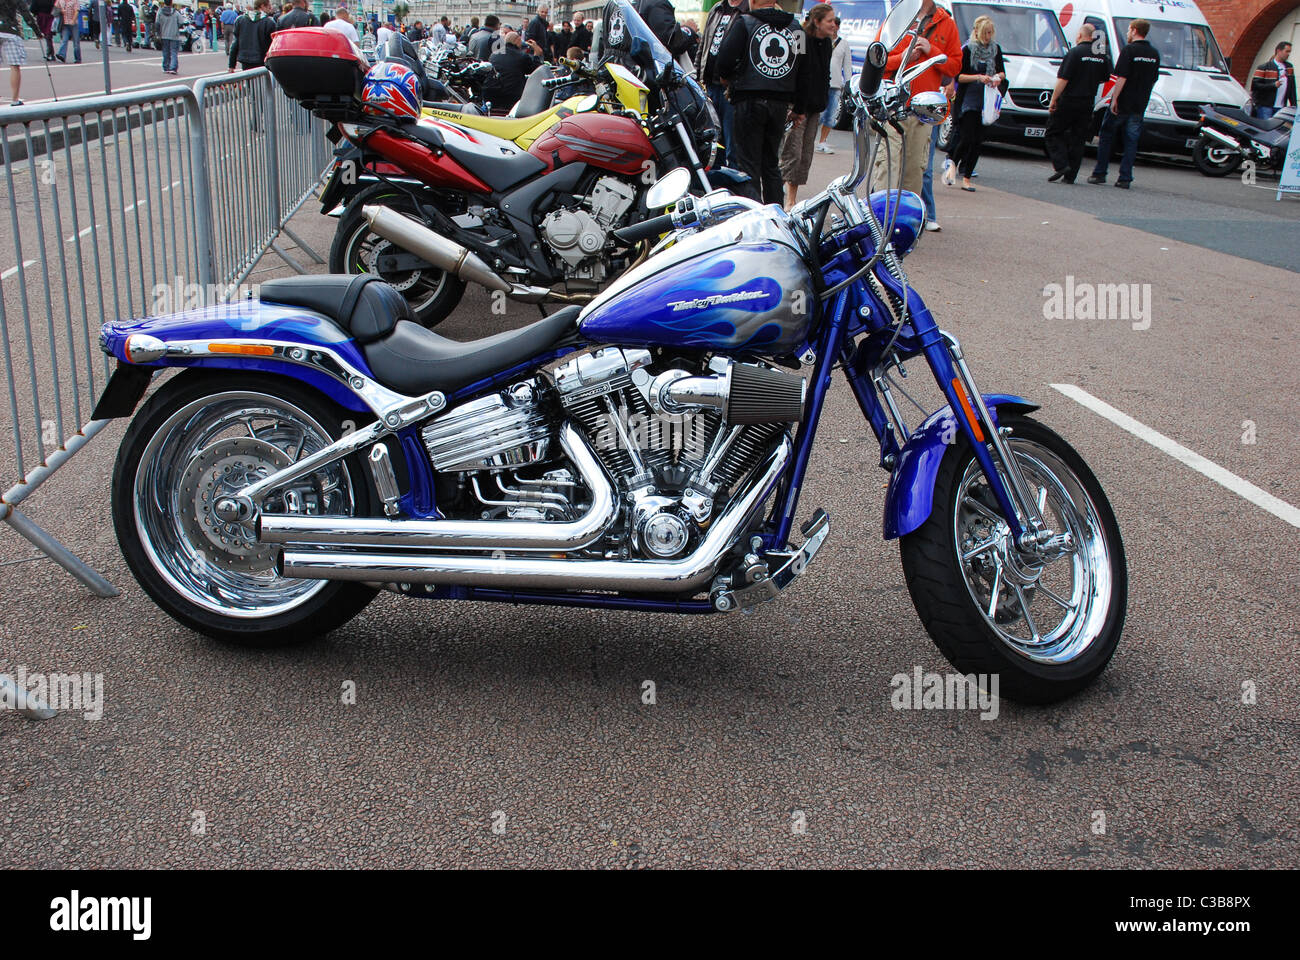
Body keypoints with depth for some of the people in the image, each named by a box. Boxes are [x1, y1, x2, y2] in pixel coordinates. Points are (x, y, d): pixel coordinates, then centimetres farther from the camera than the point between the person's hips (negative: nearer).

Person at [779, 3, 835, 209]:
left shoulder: (826, 43, 12)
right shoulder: (802, 41, -13)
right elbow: (800, 77, -17)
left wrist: (822, 103, 10)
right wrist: (797, 109, -18)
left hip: (813, 107, 8)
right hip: (796, 106, -8)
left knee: (806, 155, 7)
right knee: (792, 152, -11)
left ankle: (792, 199, 12)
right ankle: (788, 202, -10)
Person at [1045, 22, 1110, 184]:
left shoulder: (1075, 52, -10)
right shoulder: (1102, 56, 8)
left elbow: (1063, 79, -15)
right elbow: (1104, 79, 19)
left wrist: (1053, 100, -10)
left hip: (1068, 102, -6)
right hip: (1088, 104, 6)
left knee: (1053, 134, 5)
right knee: (1078, 140, 9)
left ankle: (1061, 165, -11)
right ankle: (1070, 175, 8)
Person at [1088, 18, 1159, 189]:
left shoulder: (1129, 49, -10)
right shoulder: (1154, 53, 10)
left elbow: (1122, 77, -17)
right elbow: (1153, 80, 16)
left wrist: (1114, 99, -15)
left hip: (1122, 104, -5)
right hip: (1140, 105, 5)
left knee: (1106, 136, 9)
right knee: (1131, 141, 7)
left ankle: (1100, 173, 10)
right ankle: (1125, 178, 3)